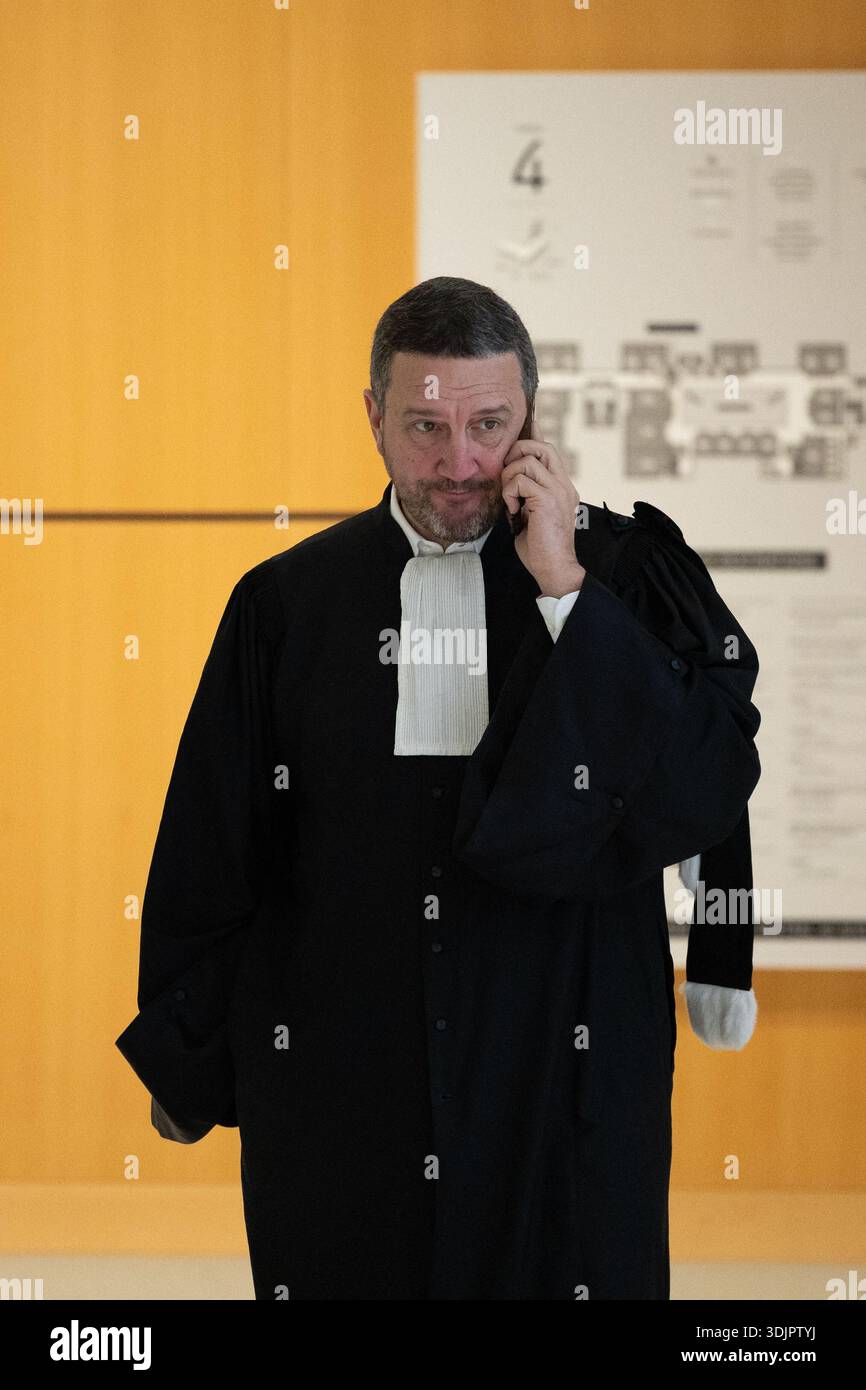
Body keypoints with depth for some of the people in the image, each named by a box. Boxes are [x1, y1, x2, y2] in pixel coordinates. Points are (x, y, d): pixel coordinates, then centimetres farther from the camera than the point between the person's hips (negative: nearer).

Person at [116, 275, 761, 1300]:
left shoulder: (625, 571, 1)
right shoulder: (289, 600, 4)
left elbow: (709, 791, -12)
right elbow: (208, 856, 10)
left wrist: (564, 591, -14)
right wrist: (189, 1065, 10)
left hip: (568, 1075, -1)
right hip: (337, 1090, 1)